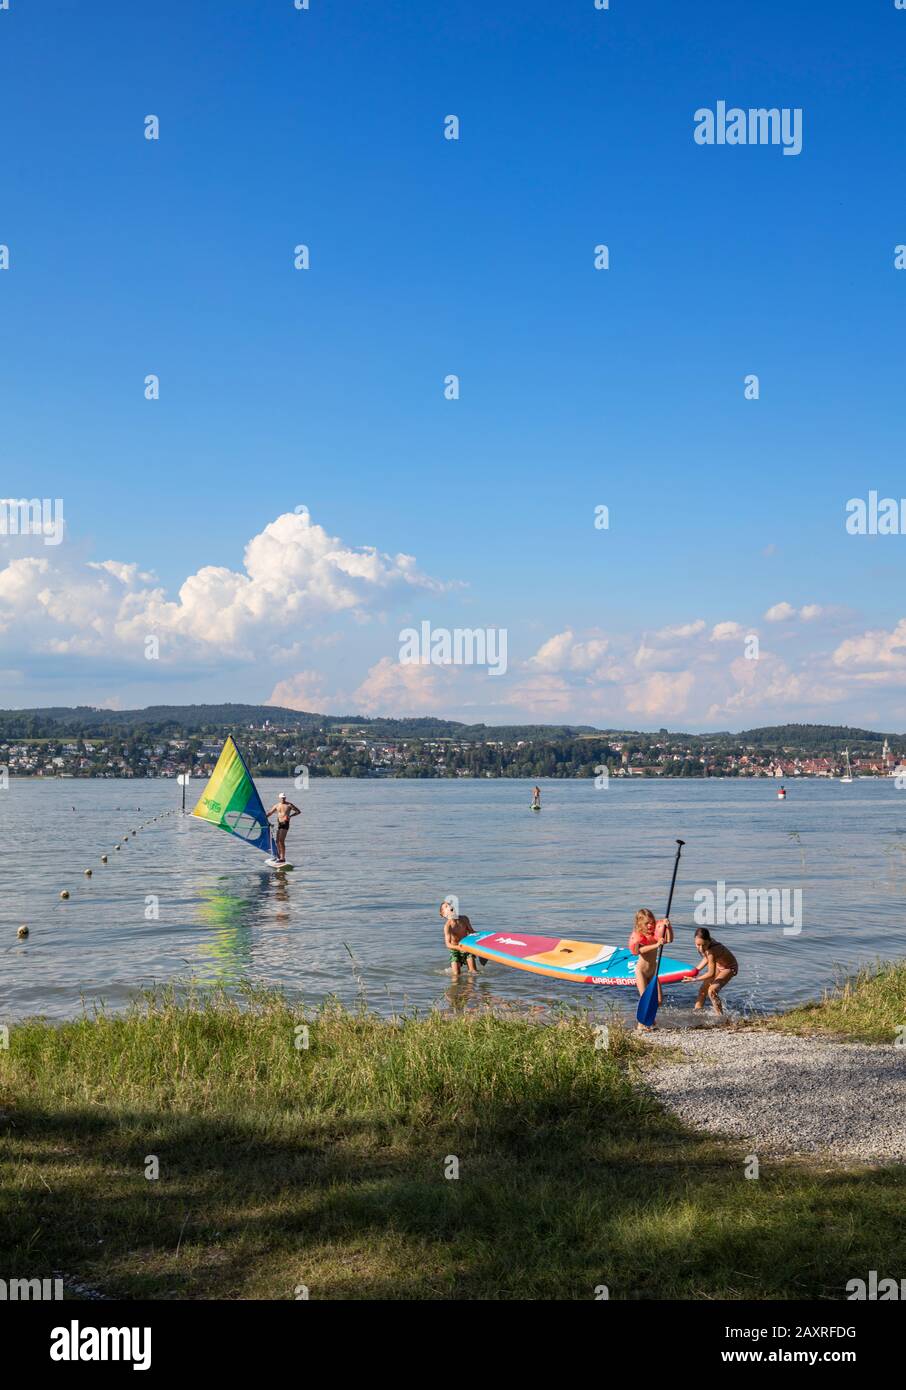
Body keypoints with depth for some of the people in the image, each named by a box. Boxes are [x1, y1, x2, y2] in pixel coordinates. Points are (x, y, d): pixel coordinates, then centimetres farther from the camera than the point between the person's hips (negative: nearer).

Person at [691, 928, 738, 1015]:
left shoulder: (712, 951, -42)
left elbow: (711, 974, -38)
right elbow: (707, 958, 1)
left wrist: (695, 979, -31)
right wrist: (697, 970, -2)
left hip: (729, 968, -9)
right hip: (717, 965, 9)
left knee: (712, 991, -25)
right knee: (703, 990, 13)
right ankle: (696, 1013, 26)